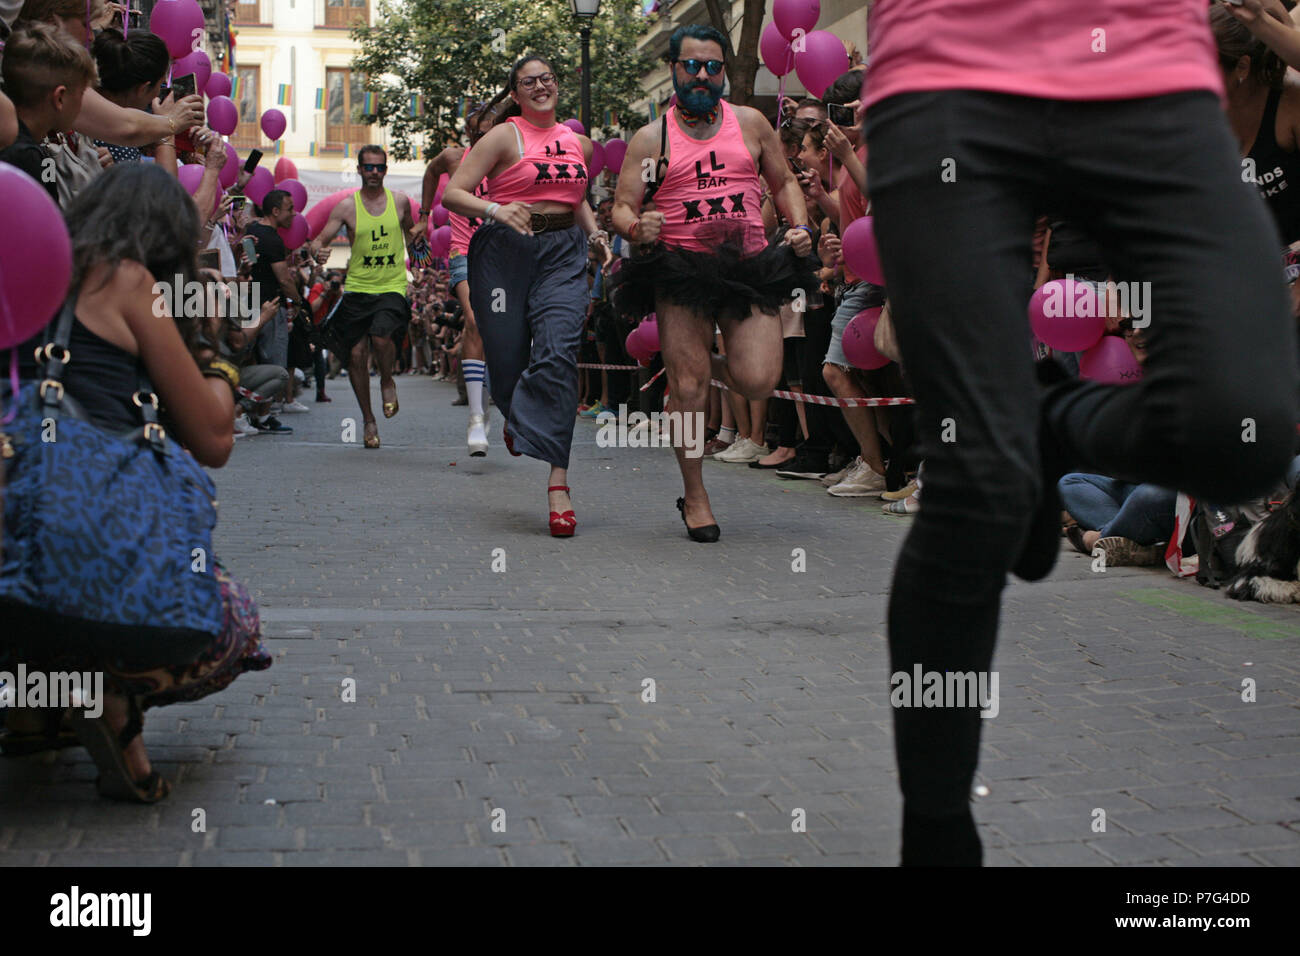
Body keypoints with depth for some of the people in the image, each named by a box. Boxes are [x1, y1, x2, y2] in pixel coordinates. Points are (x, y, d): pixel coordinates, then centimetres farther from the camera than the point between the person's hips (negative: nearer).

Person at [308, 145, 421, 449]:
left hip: (392, 287, -1)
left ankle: (387, 382, 5)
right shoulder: (347, 207, 1)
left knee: (381, 336, -28)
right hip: (357, 288, 1)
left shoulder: (400, 201, 6)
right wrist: (318, 250, -23)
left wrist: (416, 232, 5)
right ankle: (368, 419, 15)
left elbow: (409, 230, 27)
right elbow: (321, 239, -1)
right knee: (356, 353, -3)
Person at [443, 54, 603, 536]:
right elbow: (452, 193, -6)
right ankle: (515, 417, 41)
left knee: (558, 352, -17)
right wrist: (495, 209, -23)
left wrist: (593, 230, 13)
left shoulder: (579, 143, 16)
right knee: (508, 359, 0)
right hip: (505, 249, -2)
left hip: (563, 252, 2)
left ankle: (557, 480, -23)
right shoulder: (504, 136, 0)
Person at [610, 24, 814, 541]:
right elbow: (622, 207, 5)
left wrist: (801, 227, 2)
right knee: (689, 388, -6)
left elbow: (784, 182, 20)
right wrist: (636, 227, -19)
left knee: (758, 382, -13)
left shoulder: (751, 123, 12)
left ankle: (715, 366, 24)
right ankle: (695, 497, 10)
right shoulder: (651, 138, 6)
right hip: (681, 269, -1)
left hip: (751, 265, 2)